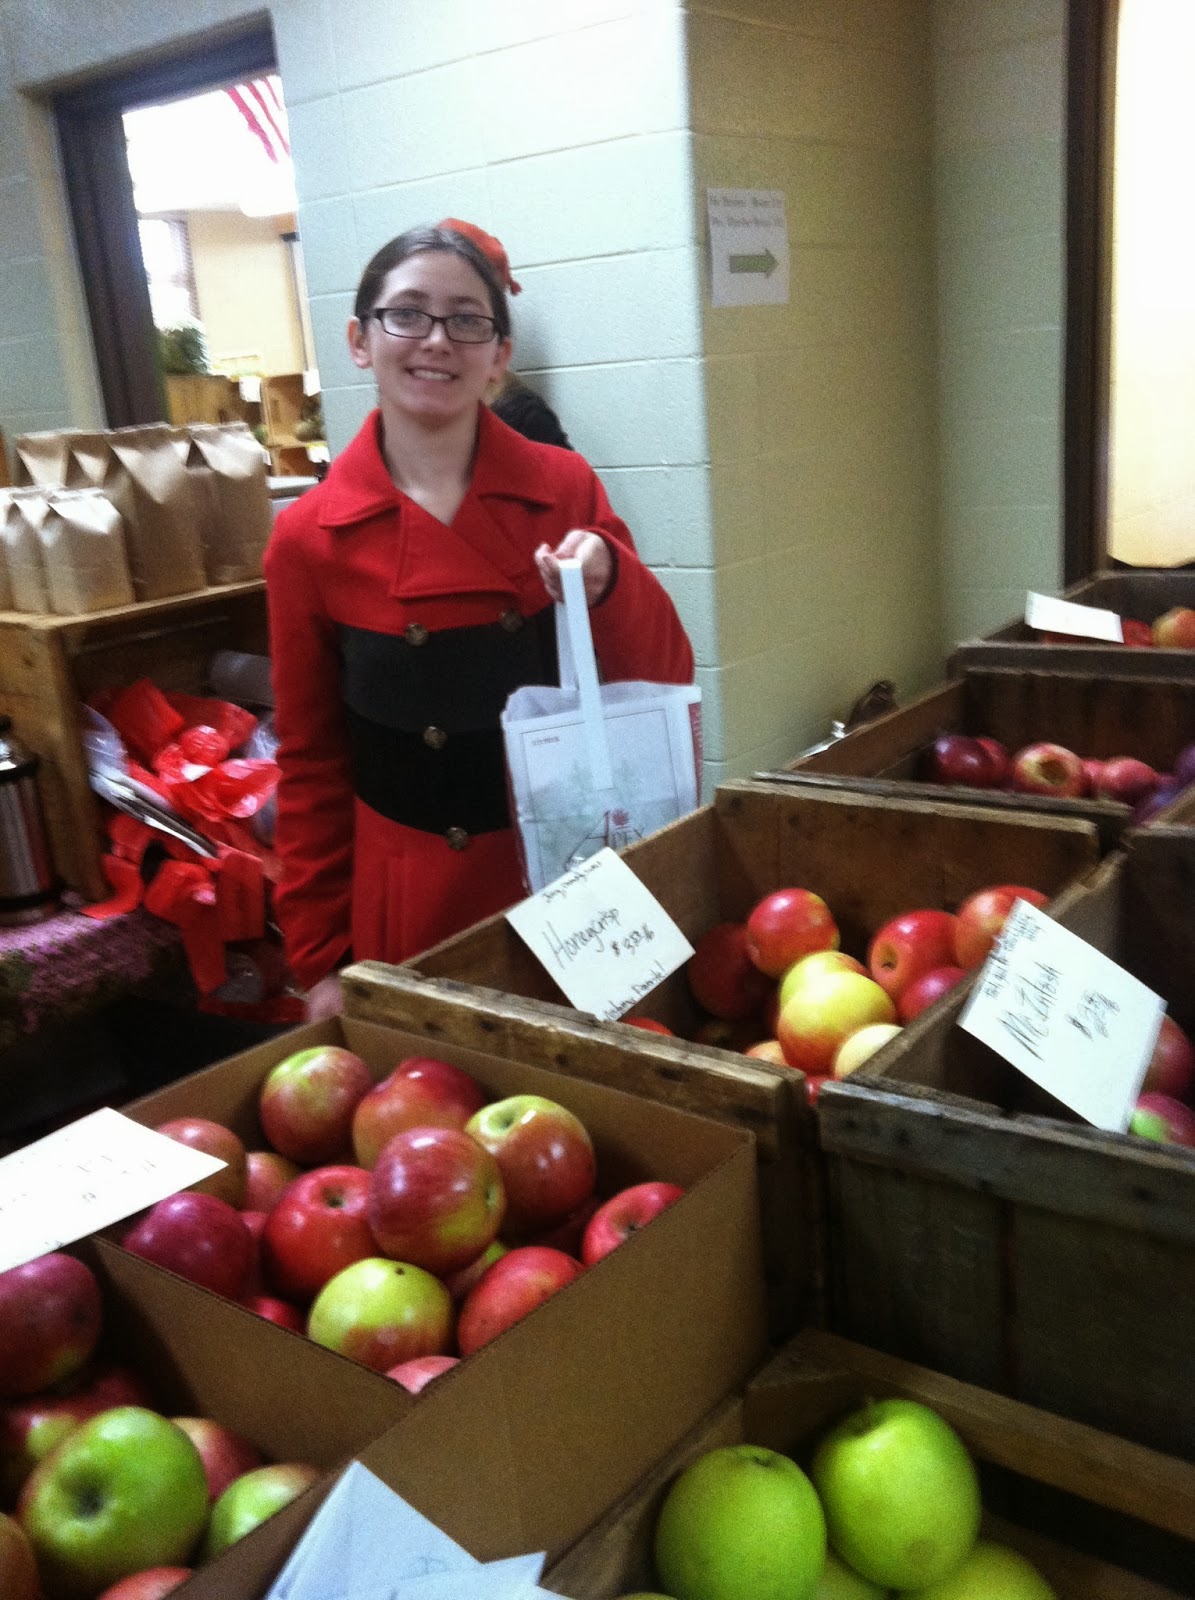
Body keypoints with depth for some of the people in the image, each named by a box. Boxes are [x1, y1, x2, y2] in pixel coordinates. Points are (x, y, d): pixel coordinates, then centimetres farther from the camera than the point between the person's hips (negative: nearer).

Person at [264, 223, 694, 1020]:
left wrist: (608, 579, -22)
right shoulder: (309, 538, -4)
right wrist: (320, 959, 3)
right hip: (411, 902, 0)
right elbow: (311, 763, 2)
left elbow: (666, 684, -2)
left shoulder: (566, 488, -3)